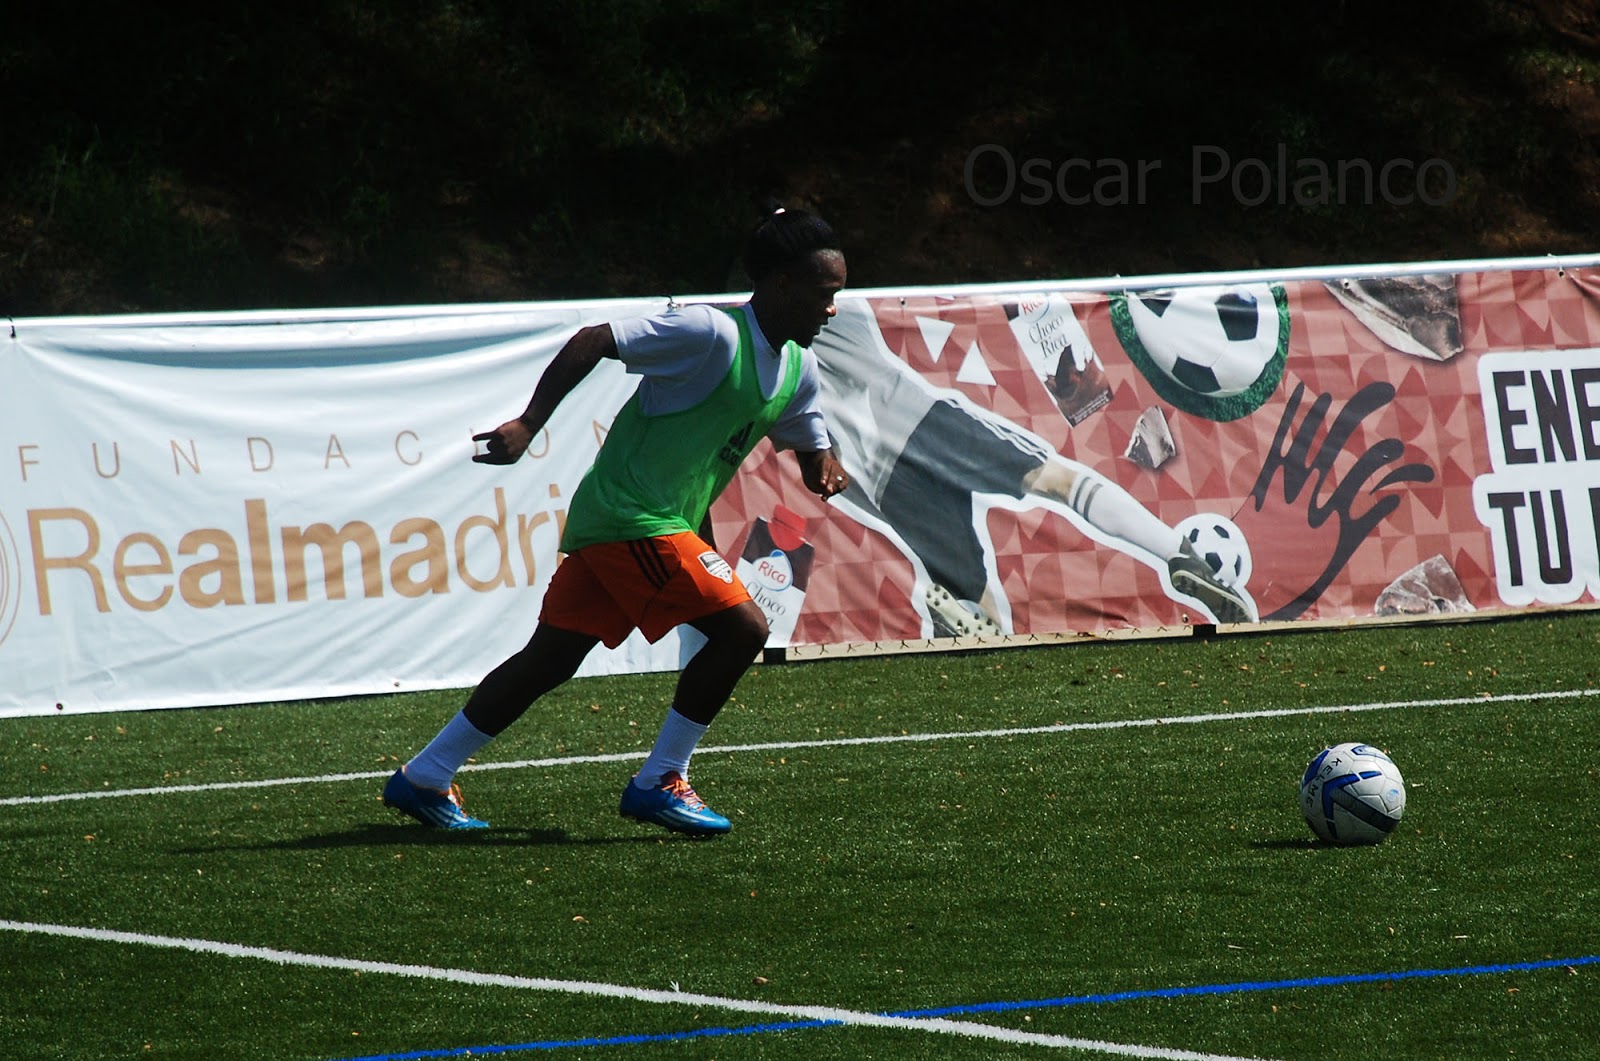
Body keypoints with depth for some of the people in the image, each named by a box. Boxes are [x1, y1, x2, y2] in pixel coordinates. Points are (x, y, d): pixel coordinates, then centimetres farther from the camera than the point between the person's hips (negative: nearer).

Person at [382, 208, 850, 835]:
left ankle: (423, 779, 16)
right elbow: (592, 342, -19)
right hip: (631, 518, -9)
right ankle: (659, 783, -4)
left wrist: (823, 467, -1)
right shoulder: (711, 333, -17)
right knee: (741, 627, -13)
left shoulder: (798, 369, 10)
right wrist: (528, 426, -24)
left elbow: (809, 442, 24)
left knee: (549, 661, 10)